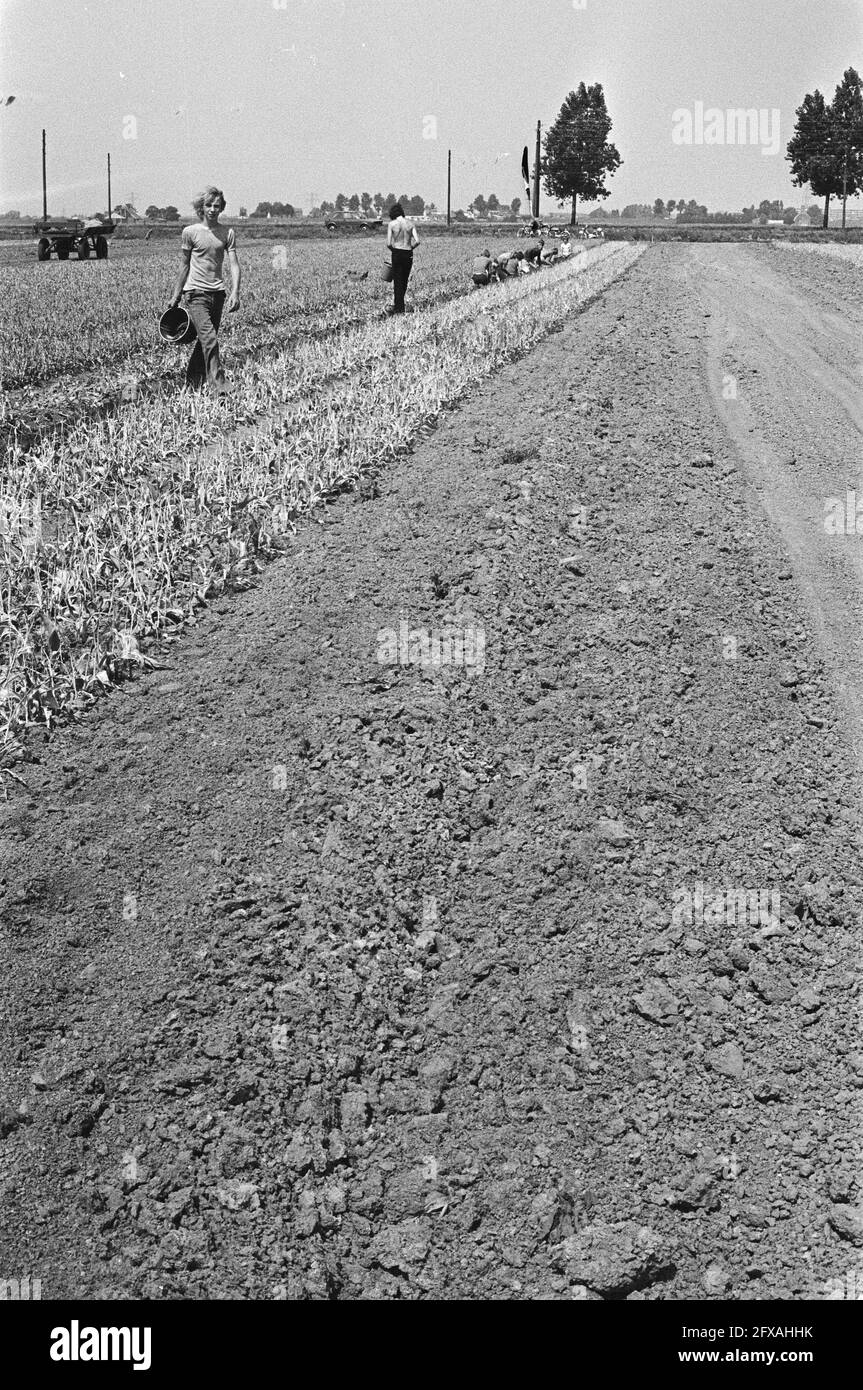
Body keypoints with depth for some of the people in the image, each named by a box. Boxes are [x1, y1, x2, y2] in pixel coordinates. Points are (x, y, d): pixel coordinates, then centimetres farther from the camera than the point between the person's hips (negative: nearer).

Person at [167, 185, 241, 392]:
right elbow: (184, 265, 6)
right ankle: (218, 386, -18)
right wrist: (175, 296, 9)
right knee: (210, 340, -16)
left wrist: (235, 293, -14)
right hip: (196, 292, -4)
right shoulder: (190, 232, 0)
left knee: (205, 340, 10)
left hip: (218, 292, 4)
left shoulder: (227, 233, 6)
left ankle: (192, 383, 25)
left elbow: (234, 265, 1)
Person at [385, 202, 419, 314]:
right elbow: (417, 241, -3)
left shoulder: (392, 224, -5)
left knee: (397, 281, 4)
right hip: (409, 254, 3)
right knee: (404, 281, 16)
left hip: (397, 253, -3)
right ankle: (397, 304, 26)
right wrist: (409, 248, 13)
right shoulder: (410, 223, 3)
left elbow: (388, 243, -9)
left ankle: (399, 308, 3)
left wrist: (394, 249, 11)